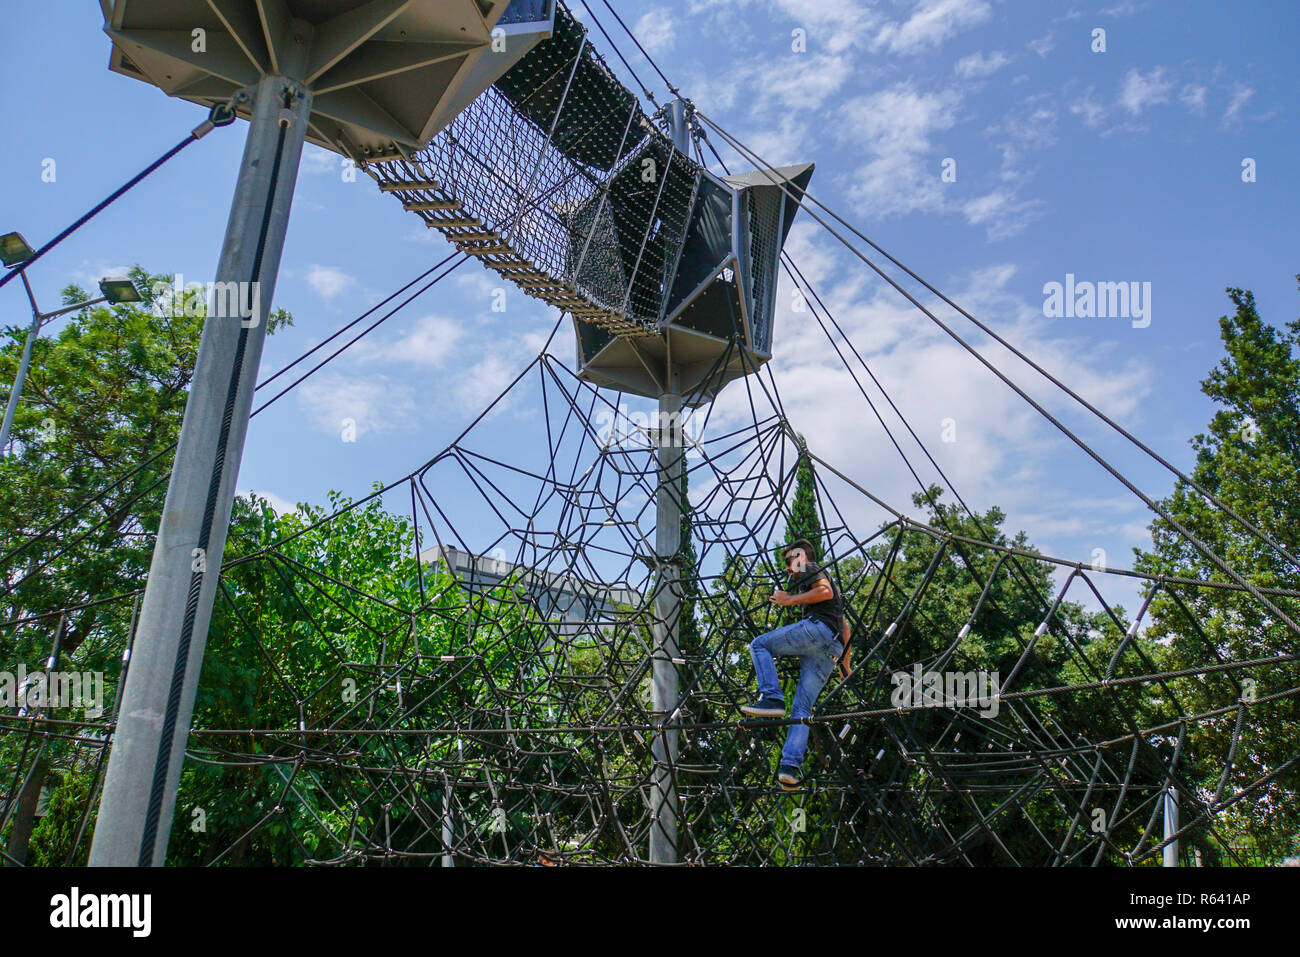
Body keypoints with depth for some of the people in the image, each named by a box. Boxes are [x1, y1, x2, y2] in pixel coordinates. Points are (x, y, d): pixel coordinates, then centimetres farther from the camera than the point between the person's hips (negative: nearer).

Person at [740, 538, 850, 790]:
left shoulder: (810, 569, 14)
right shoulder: (824, 578, 40)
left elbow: (825, 591, -9)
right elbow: (845, 625, 38)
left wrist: (790, 599, -3)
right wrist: (844, 661, 36)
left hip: (818, 628, -8)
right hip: (832, 650, 8)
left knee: (759, 645, -2)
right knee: (802, 708, 0)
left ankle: (772, 698, -20)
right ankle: (791, 765, -13)